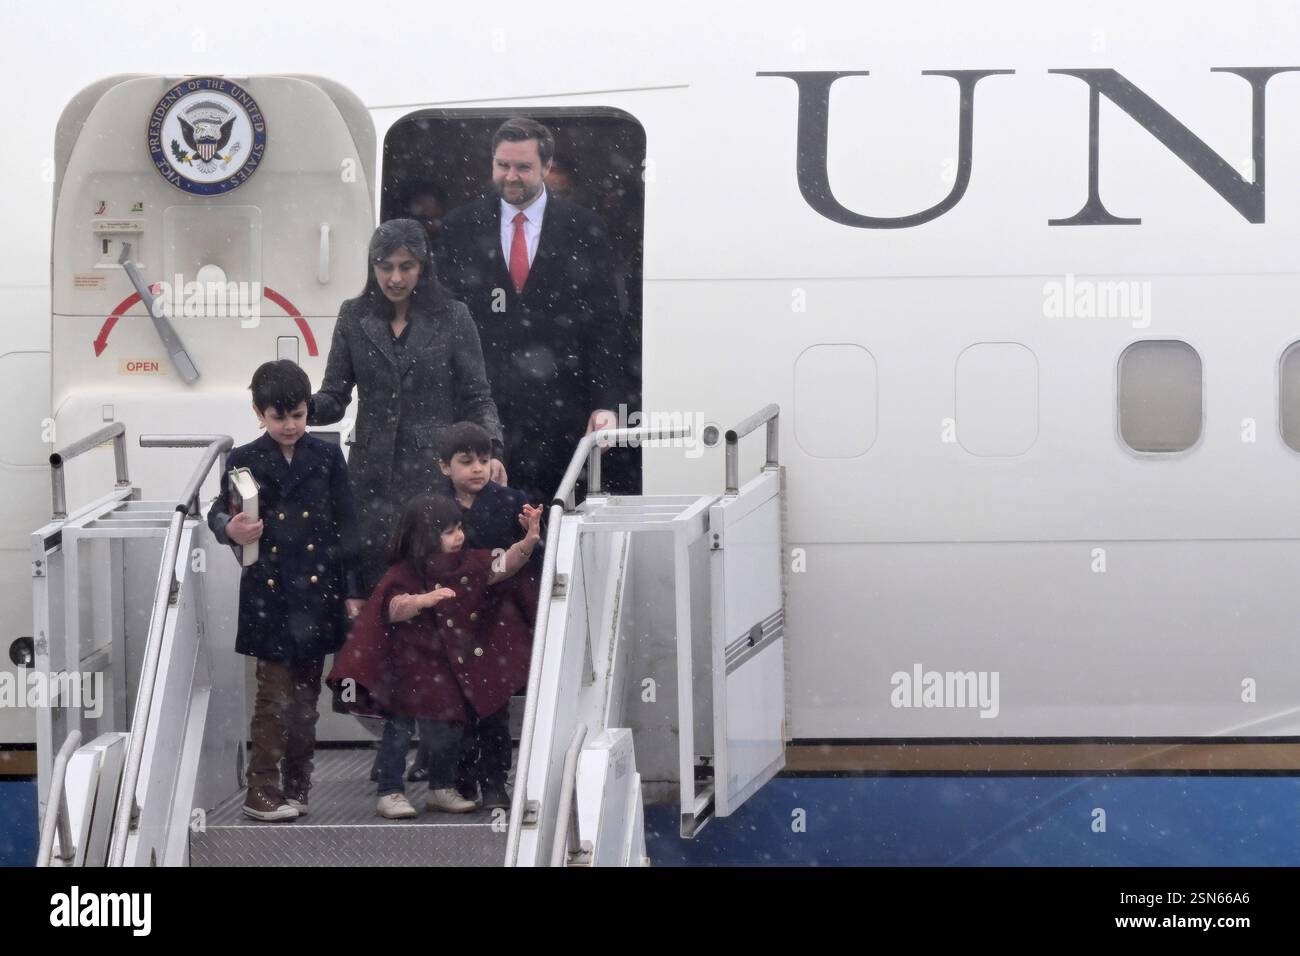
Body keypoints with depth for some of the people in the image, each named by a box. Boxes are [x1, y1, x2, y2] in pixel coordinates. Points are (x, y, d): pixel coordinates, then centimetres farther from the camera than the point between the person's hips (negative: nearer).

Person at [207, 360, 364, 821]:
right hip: (269, 593, -2)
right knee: (274, 694, -6)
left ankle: (297, 787, 16)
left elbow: (345, 525, 6)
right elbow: (218, 512, 1)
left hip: (318, 591, 2)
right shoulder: (244, 461, 0)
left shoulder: (327, 456, 5)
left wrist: (352, 590, 3)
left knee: (306, 694, 8)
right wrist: (231, 529, -24)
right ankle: (262, 791, -1)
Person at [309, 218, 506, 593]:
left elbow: (476, 397, 4)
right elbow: (334, 397, 9)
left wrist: (492, 451, -12)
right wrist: (305, 408, -13)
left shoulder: (452, 318, 4)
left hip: (434, 470, -2)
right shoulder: (354, 318, 9)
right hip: (374, 474, 2)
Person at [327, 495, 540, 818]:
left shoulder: (468, 565, 0)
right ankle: (390, 794, 4)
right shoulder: (404, 575, -15)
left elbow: (504, 565, -8)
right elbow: (394, 608, -28)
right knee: (400, 726, -1)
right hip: (408, 667, -5)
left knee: (447, 726, 12)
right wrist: (424, 600, -46)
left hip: (449, 668, 5)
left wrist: (529, 540, -24)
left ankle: (442, 789, 27)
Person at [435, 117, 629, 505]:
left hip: (558, 413, -1)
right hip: (477, 410, 1)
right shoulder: (459, 228, 9)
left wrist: (606, 404, -4)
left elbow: (604, 325, 4)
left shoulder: (585, 229, 6)